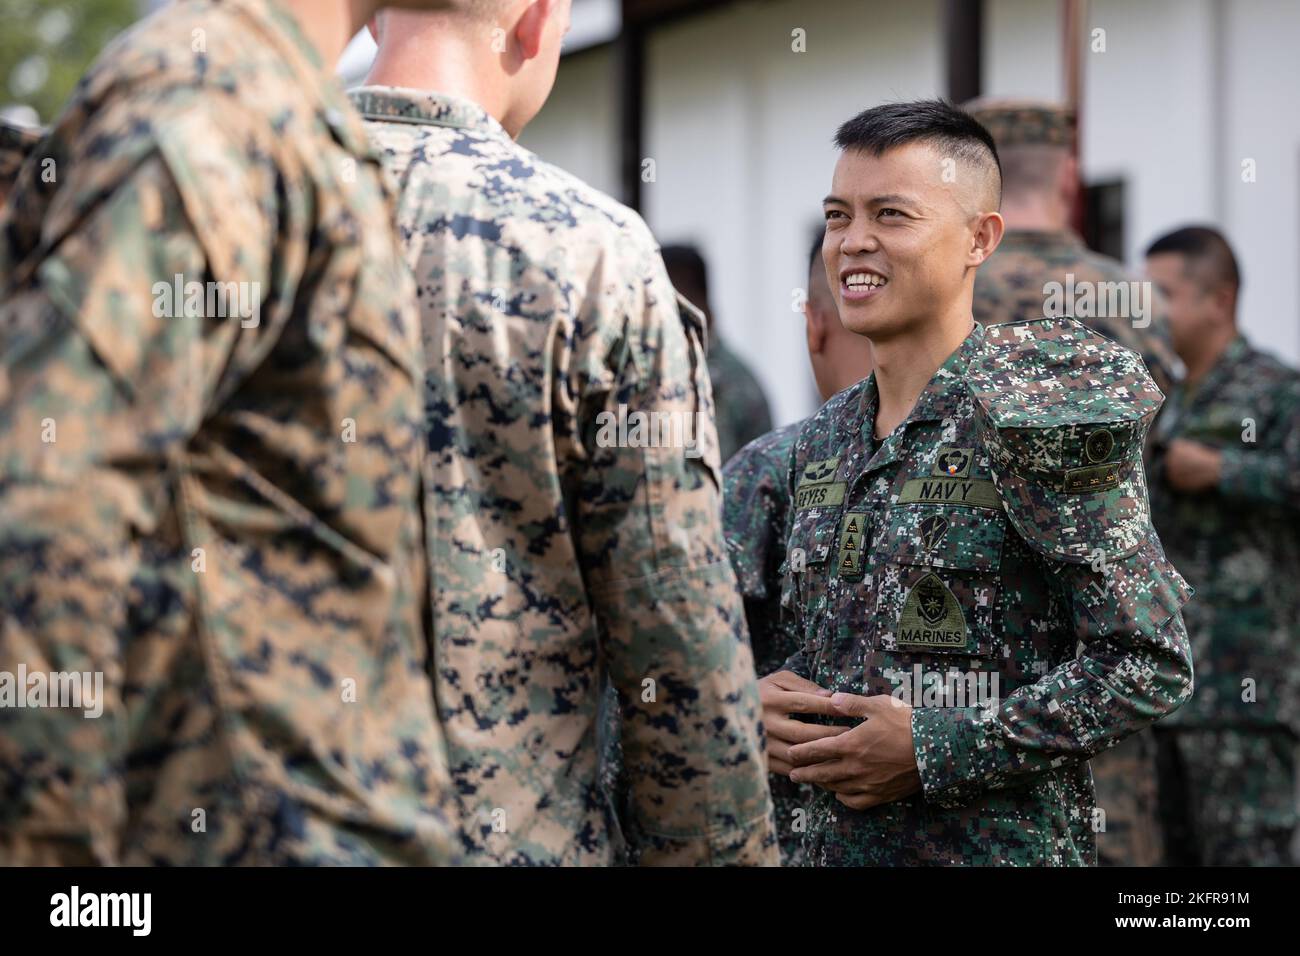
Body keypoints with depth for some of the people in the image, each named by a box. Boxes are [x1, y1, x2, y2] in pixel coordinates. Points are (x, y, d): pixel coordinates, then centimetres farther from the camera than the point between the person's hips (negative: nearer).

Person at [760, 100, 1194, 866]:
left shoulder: (1025, 421, -13)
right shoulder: (824, 440, 8)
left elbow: (1151, 667, -16)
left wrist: (937, 751, -19)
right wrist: (767, 700, -3)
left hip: (1002, 845, -6)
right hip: (834, 840, 6)